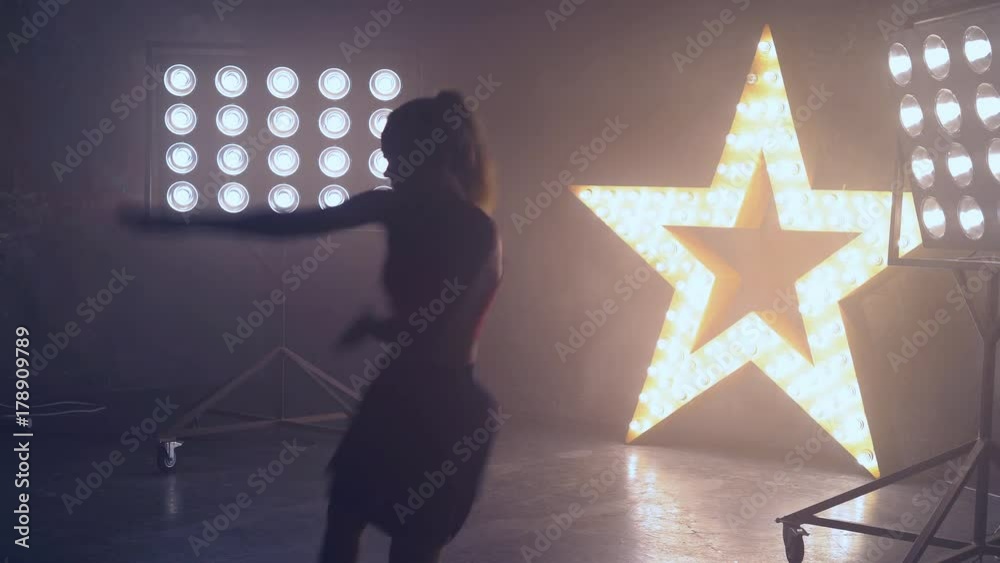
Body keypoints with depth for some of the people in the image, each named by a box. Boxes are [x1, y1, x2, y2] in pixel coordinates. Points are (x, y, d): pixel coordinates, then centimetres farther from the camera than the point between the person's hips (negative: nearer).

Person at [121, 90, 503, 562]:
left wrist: (373, 327, -5)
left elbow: (436, 339, -23)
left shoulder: (474, 231, -17)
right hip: (398, 396, 7)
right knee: (340, 523, 15)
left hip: (445, 410, -7)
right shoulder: (402, 208, 2)